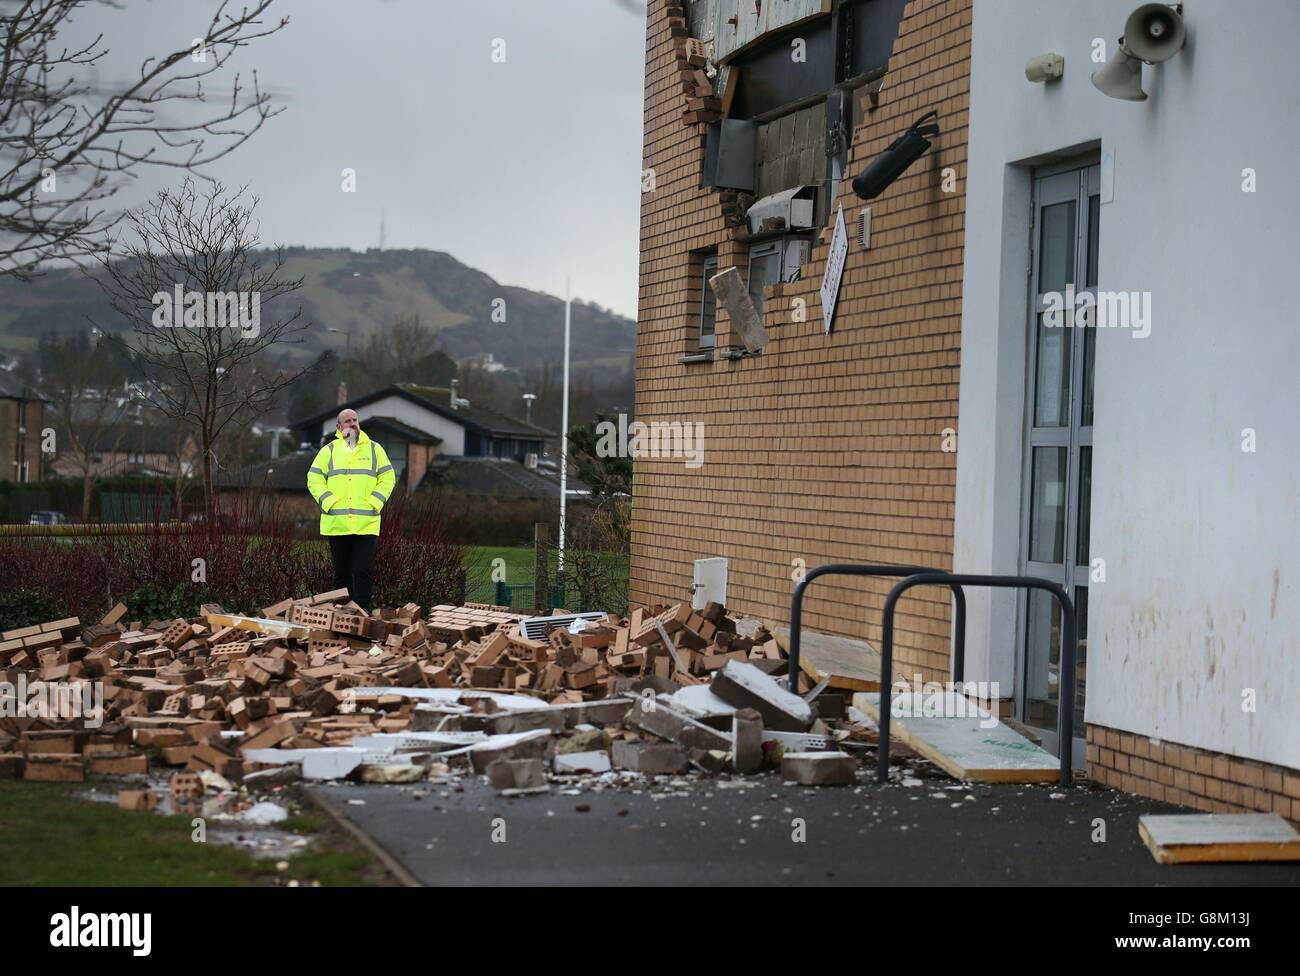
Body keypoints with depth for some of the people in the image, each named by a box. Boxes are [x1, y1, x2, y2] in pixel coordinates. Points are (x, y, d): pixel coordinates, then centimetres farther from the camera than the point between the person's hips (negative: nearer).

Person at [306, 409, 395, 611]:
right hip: (336, 524, 1)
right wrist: (328, 501, -5)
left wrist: (374, 502, -4)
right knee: (341, 573, 6)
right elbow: (314, 480, 8)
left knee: (364, 571, -9)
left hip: (366, 525, -1)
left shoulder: (374, 450, 10)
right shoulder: (329, 451, 10)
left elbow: (387, 479, 9)